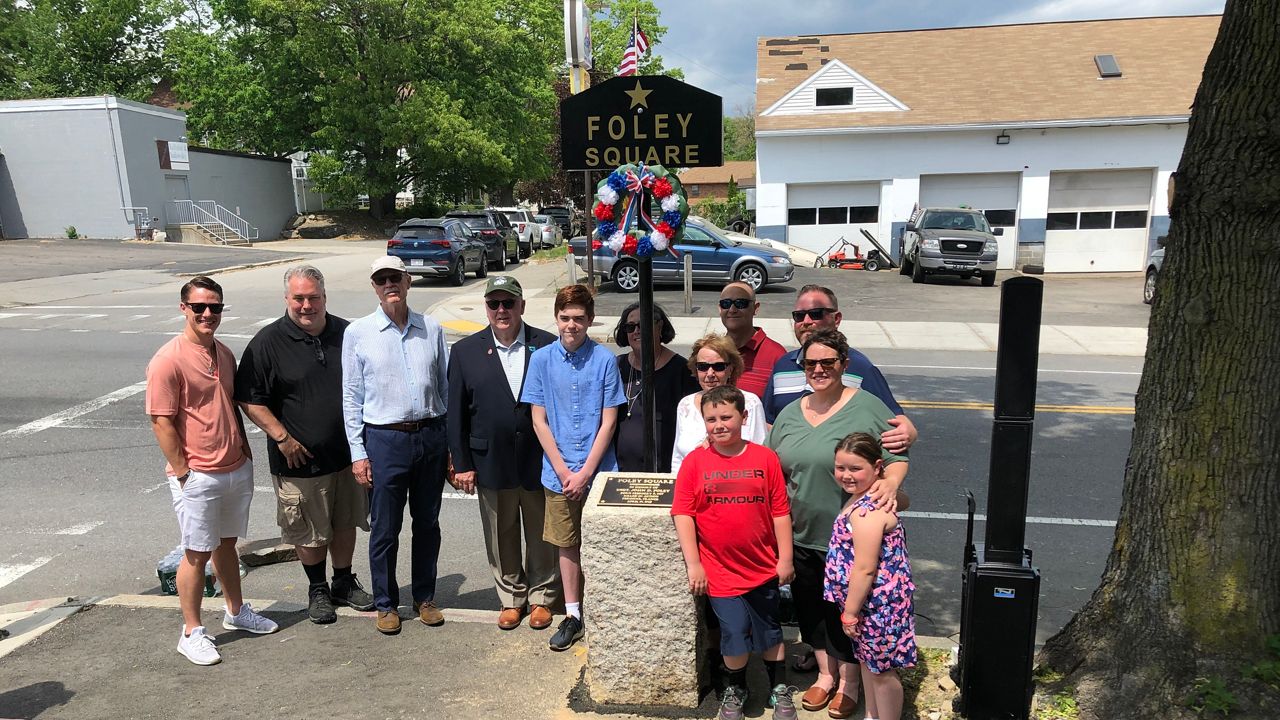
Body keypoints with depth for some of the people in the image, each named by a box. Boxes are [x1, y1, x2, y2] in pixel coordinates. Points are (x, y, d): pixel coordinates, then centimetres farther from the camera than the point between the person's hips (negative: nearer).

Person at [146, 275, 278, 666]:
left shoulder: (224, 353, 8)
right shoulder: (169, 360, -15)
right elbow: (161, 423, -16)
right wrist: (183, 472, -15)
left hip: (237, 470, 7)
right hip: (198, 477, -7)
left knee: (226, 544, 21)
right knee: (197, 553, 4)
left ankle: (236, 612, 36)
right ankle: (192, 633, 18)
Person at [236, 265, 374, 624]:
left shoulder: (347, 333, 2)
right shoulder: (268, 342, -9)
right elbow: (249, 399, -8)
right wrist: (282, 437, -14)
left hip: (347, 453, 4)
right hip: (300, 458, -3)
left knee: (345, 522, 17)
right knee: (309, 531, 9)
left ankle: (344, 583, 35)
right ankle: (317, 589, 30)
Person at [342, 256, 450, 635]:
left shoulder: (432, 329, 4)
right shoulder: (358, 333, -2)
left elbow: (446, 387, 9)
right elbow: (351, 397, -1)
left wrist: (451, 443, 7)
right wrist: (358, 453, -4)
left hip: (431, 436, 3)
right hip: (385, 440, -2)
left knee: (428, 523, 14)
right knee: (384, 529, 8)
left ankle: (425, 597, 31)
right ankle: (386, 604, 26)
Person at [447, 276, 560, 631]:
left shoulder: (548, 345, -4)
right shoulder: (465, 351, -1)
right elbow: (456, 412, 1)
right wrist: (462, 464, -1)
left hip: (540, 459, -1)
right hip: (491, 463, 1)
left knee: (541, 535, 13)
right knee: (501, 538, 14)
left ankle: (542, 597, 33)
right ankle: (512, 598, 34)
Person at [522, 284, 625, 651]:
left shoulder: (604, 359, -7)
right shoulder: (541, 359, -3)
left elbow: (608, 421, -6)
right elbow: (539, 421, -1)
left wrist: (585, 472, -11)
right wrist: (563, 471, -7)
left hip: (599, 470, -1)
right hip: (558, 473, 2)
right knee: (567, 544, 13)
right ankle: (573, 615, 27)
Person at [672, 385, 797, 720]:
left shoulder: (764, 458, -5)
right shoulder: (695, 461, -6)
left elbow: (780, 511, -2)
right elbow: (683, 513, -7)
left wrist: (785, 558, 0)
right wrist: (693, 564, -10)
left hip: (764, 567, 1)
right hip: (719, 570, -1)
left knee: (770, 631, 16)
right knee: (735, 634, 2)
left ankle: (779, 688, 39)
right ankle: (734, 689, 30)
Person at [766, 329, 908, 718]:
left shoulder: (868, 407, -11)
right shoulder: (789, 413, 6)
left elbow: (897, 457, -9)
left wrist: (890, 482, -28)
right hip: (800, 535, 5)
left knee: (845, 611, 11)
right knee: (809, 607, 18)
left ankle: (849, 681, 34)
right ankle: (825, 674, 40)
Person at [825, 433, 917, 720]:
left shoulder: (867, 510, -29)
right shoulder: (873, 497, 1)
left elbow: (864, 569, -28)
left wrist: (850, 614, -19)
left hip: (878, 604, -10)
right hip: (870, 601, 10)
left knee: (881, 669, 8)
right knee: (867, 661, 25)